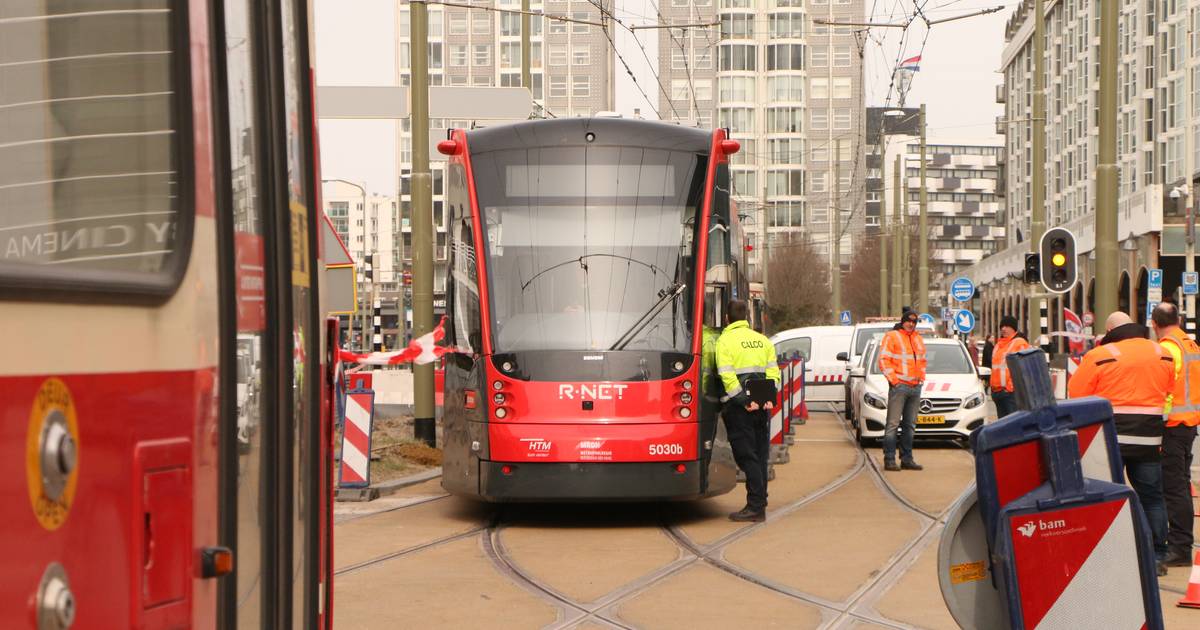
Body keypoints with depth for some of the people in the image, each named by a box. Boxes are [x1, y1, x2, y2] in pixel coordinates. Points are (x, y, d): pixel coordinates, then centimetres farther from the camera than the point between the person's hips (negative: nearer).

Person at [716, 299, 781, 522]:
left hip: (739, 408, -5)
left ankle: (755, 507, -8)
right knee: (760, 456, 11)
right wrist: (769, 397, -1)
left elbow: (727, 376, -15)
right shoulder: (763, 341, 14)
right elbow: (774, 372, 7)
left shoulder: (725, 340, -5)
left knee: (746, 456, -4)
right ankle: (760, 504, 14)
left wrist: (743, 401, -16)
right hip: (762, 406, 6)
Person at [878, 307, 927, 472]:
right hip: (899, 387, -7)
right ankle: (889, 460, -9)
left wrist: (921, 378, 14)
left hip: (915, 387, 7)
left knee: (910, 425, 9)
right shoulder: (892, 336, -2)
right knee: (893, 424, -8)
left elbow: (922, 361, 27)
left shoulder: (918, 339, 19)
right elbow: (883, 360, -8)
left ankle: (906, 459, 14)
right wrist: (893, 379, -13)